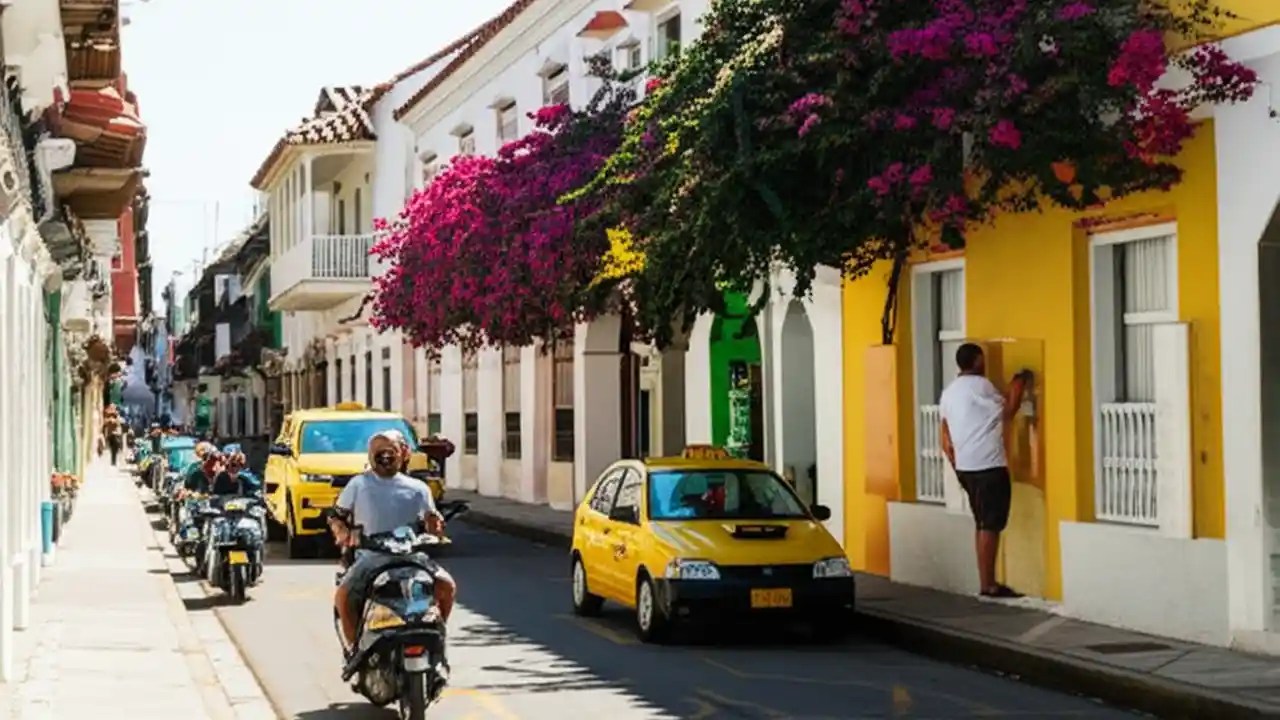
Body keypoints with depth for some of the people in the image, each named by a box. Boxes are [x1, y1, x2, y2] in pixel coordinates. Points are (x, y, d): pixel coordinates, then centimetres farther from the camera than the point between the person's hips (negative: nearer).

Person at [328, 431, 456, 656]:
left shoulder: (417, 488, 12)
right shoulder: (359, 484, 10)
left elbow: (431, 521, 15)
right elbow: (336, 516, 12)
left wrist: (435, 522, -10)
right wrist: (342, 532, -9)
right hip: (370, 557, -1)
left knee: (447, 585, -19)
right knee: (343, 596, -25)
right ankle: (353, 645, -7)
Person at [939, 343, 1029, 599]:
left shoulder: (949, 392, 14)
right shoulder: (980, 385, -10)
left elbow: (946, 442, 15)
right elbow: (1006, 412, 3)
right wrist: (1018, 384, 14)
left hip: (965, 466, 8)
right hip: (989, 466, -8)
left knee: (982, 524, 13)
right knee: (990, 526, -6)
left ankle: (986, 582, 14)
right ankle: (988, 585, -6)